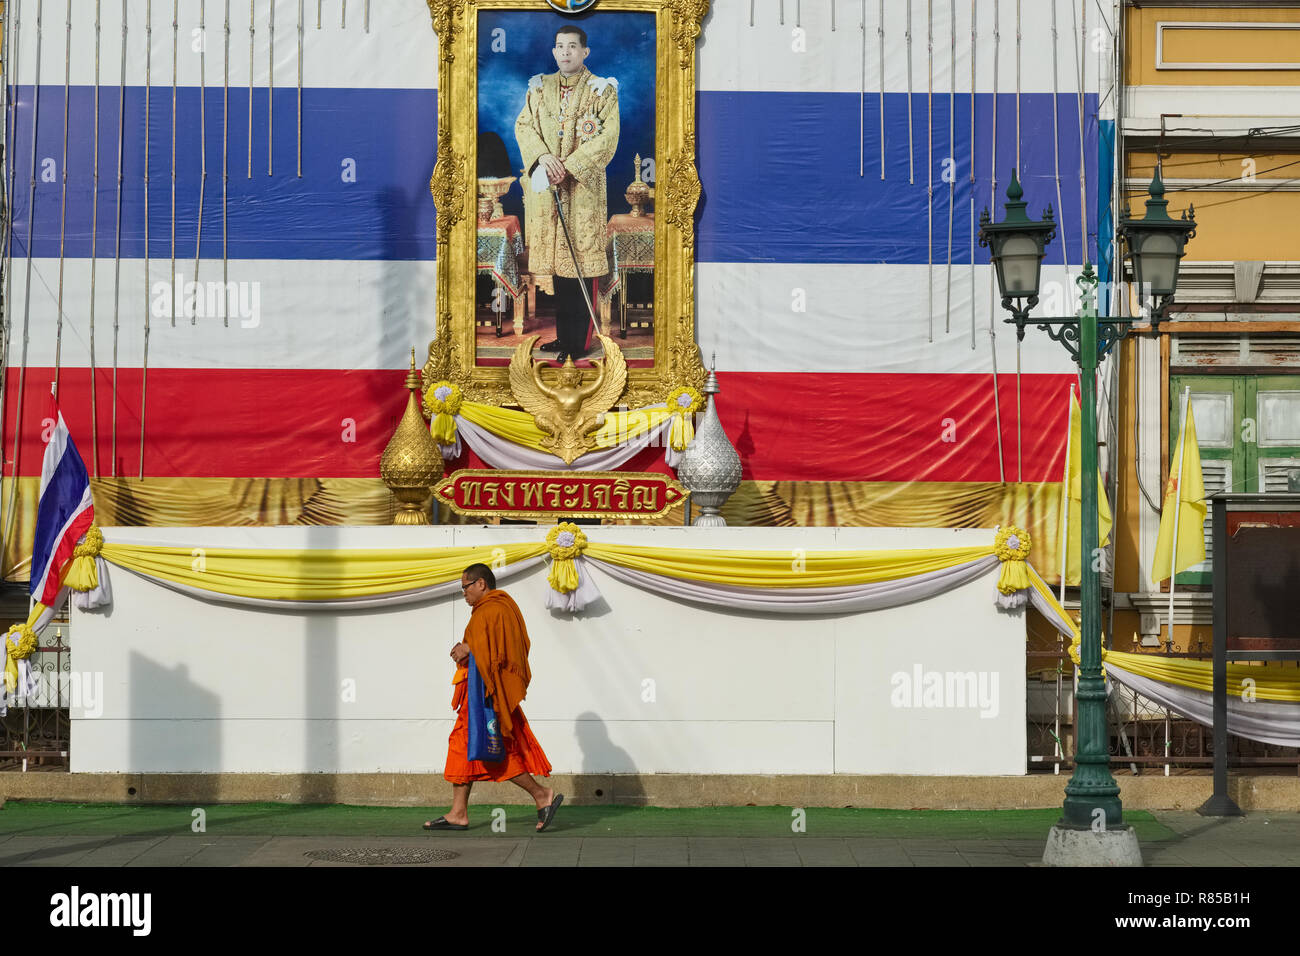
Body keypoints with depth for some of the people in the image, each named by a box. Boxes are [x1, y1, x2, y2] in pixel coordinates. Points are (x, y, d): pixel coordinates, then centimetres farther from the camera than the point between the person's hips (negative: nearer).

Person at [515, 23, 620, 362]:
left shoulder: (601, 90, -2)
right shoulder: (540, 88, 12)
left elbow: (608, 137, -10)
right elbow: (523, 125, 7)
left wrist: (569, 165, -16)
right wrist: (543, 157, -12)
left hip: (583, 186, -4)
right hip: (549, 186, 4)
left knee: (580, 258, -6)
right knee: (557, 259, 7)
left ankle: (579, 342, -2)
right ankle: (563, 335, 14)